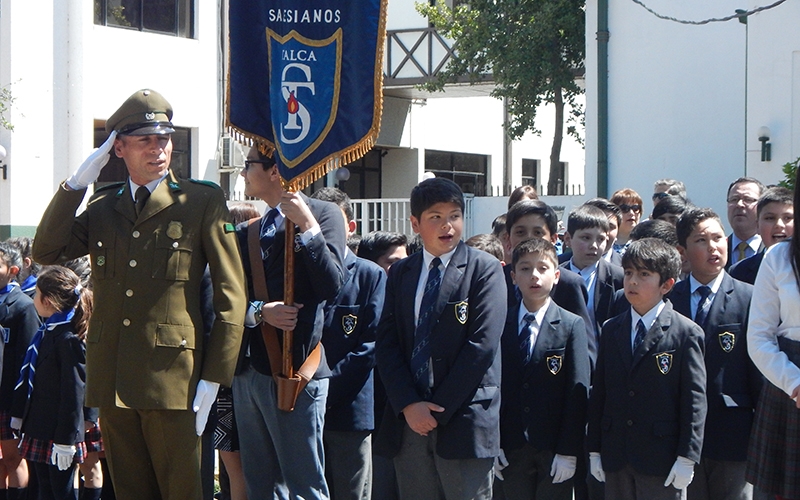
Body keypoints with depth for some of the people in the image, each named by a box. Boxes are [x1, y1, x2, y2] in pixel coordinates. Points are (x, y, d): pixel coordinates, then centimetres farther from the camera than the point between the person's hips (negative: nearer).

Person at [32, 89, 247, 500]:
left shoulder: (203, 202, 0)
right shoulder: (102, 207, 14)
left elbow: (230, 295, -3)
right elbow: (46, 252, 4)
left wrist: (213, 378, -8)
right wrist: (76, 183, -3)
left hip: (173, 380, -4)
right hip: (112, 382, 4)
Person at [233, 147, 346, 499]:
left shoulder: (323, 215, -1)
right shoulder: (247, 233, 17)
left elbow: (332, 286, -14)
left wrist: (309, 228, -17)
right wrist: (259, 311, -9)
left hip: (294, 372, -7)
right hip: (248, 373, 7)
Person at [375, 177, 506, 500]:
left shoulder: (484, 269, -1)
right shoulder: (400, 273, 13)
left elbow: (482, 344, -10)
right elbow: (386, 344, 6)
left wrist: (439, 409, -12)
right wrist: (408, 405, -8)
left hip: (463, 421, -4)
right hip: (408, 422, 4)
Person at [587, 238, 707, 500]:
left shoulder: (686, 333, -4)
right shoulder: (611, 329, 11)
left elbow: (695, 399, -7)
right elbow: (599, 392, 11)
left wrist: (687, 458, -12)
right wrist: (594, 450, 7)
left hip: (661, 459, -4)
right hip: (615, 458, 5)